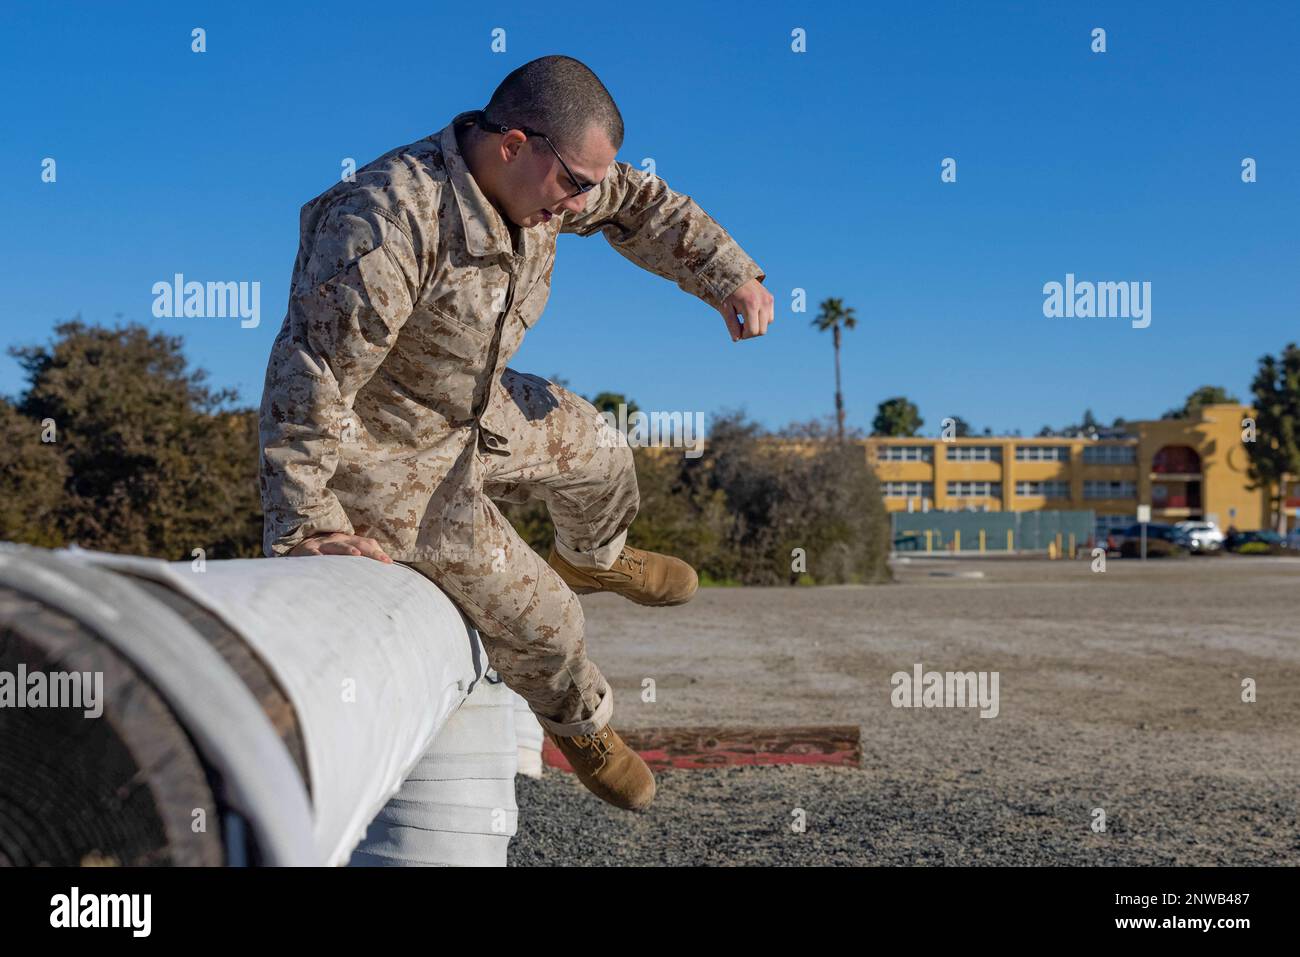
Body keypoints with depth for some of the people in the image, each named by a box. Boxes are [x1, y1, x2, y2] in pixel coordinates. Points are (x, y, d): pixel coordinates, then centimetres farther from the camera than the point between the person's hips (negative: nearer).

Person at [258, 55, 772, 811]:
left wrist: (730, 276, -4)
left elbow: (640, 204, 7)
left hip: (472, 413, 8)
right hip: (382, 453, -8)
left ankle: (591, 560, 60)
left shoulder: (534, 176, -12)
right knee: (532, 611, -2)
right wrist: (303, 530, -37)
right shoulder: (390, 221, -38)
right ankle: (581, 722, 32)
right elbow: (310, 377, -37)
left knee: (592, 450, 25)